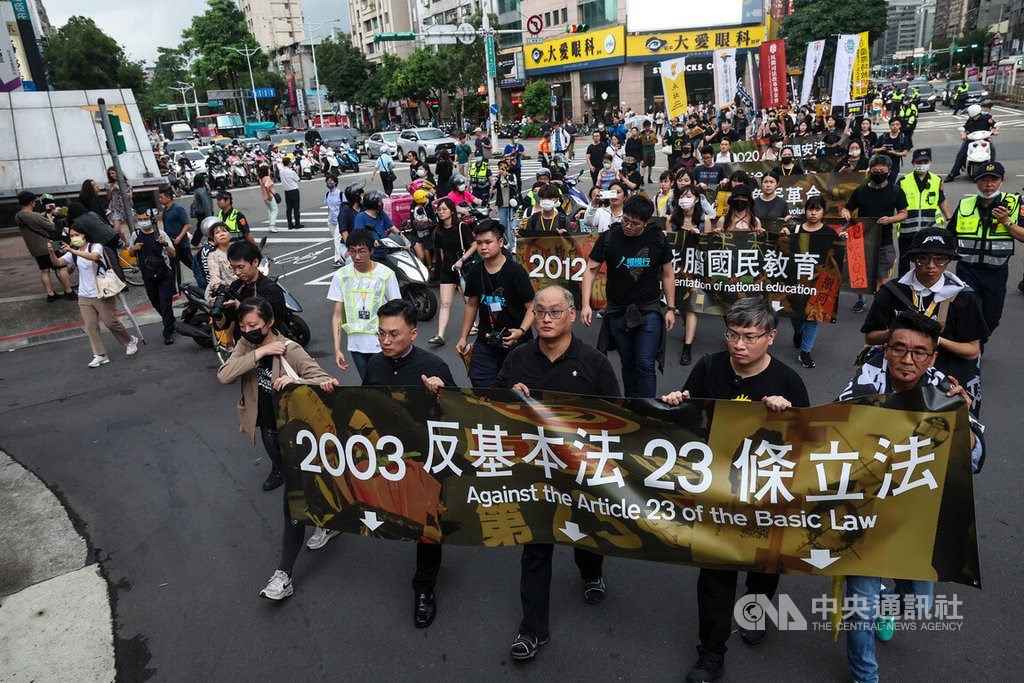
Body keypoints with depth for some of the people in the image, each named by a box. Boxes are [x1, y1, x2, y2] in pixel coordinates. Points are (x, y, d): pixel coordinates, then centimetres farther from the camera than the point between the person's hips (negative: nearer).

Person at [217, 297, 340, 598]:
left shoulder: (291, 351, -22)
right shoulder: (246, 345, -5)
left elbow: (325, 382, -25)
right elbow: (224, 376, -20)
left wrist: (295, 382, -43)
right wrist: (259, 353, -28)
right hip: (267, 430, 7)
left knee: (293, 497, -4)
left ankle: (284, 574, 1)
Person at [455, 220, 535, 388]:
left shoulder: (515, 271, -12)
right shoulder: (475, 273, 3)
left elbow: (532, 307, -10)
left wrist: (521, 331, -26)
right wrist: (463, 337, 16)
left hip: (514, 342, -4)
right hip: (485, 341, 4)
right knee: (479, 383, -2)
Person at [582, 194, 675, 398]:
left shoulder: (658, 238, -3)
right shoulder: (609, 238, -6)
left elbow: (667, 275, 6)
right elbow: (591, 270, -4)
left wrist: (671, 308, 3)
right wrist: (586, 305, -14)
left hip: (649, 310, -1)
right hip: (618, 311, 1)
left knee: (645, 364, -7)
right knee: (627, 363, 14)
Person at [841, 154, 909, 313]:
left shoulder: (896, 191, 1)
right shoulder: (861, 191, 3)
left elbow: (903, 214, 4)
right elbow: (847, 209, 10)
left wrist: (890, 219, -17)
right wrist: (845, 213, -15)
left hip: (884, 241, -1)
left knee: (882, 276, 0)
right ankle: (861, 299, 31)